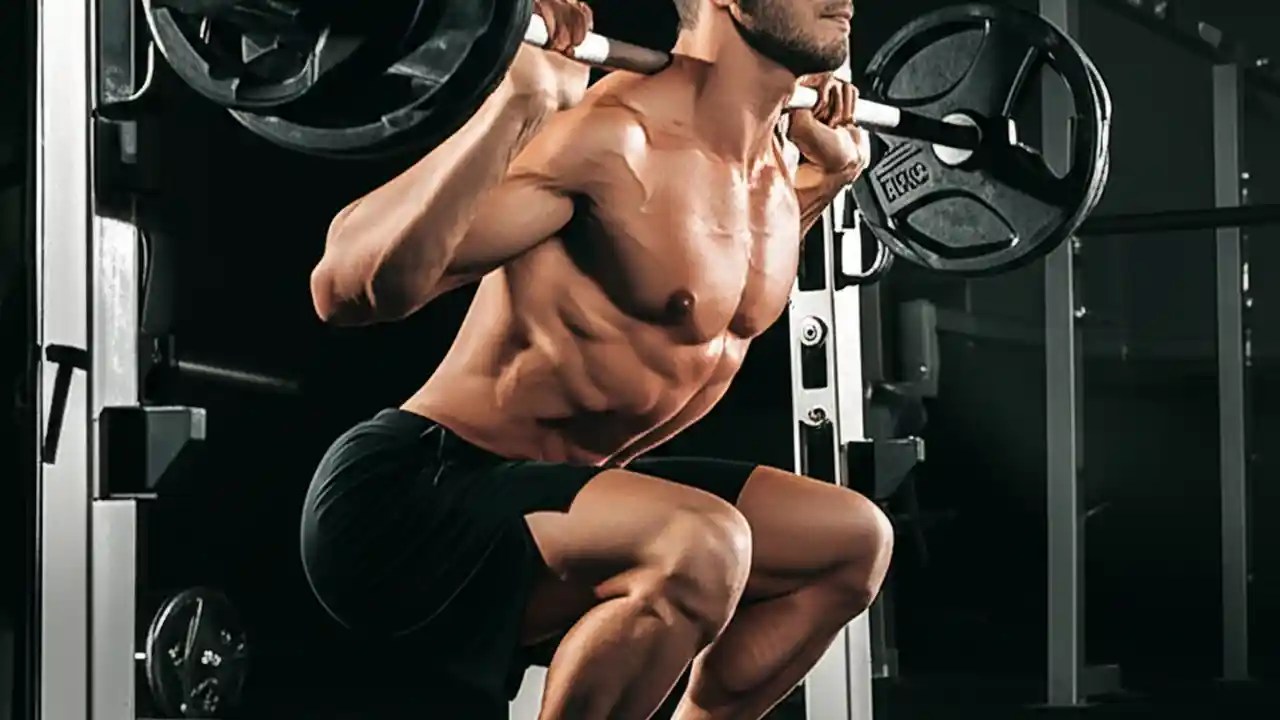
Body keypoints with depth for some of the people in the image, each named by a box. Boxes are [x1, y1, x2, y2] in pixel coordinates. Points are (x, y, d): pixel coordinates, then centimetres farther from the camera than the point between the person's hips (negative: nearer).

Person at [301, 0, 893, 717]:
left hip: (537, 491, 10)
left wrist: (829, 173, 24)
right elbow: (349, 287, -32)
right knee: (698, 546, -35)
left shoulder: (769, 163, 6)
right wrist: (515, 102, -39)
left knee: (856, 542, 12)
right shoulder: (610, 137, -24)